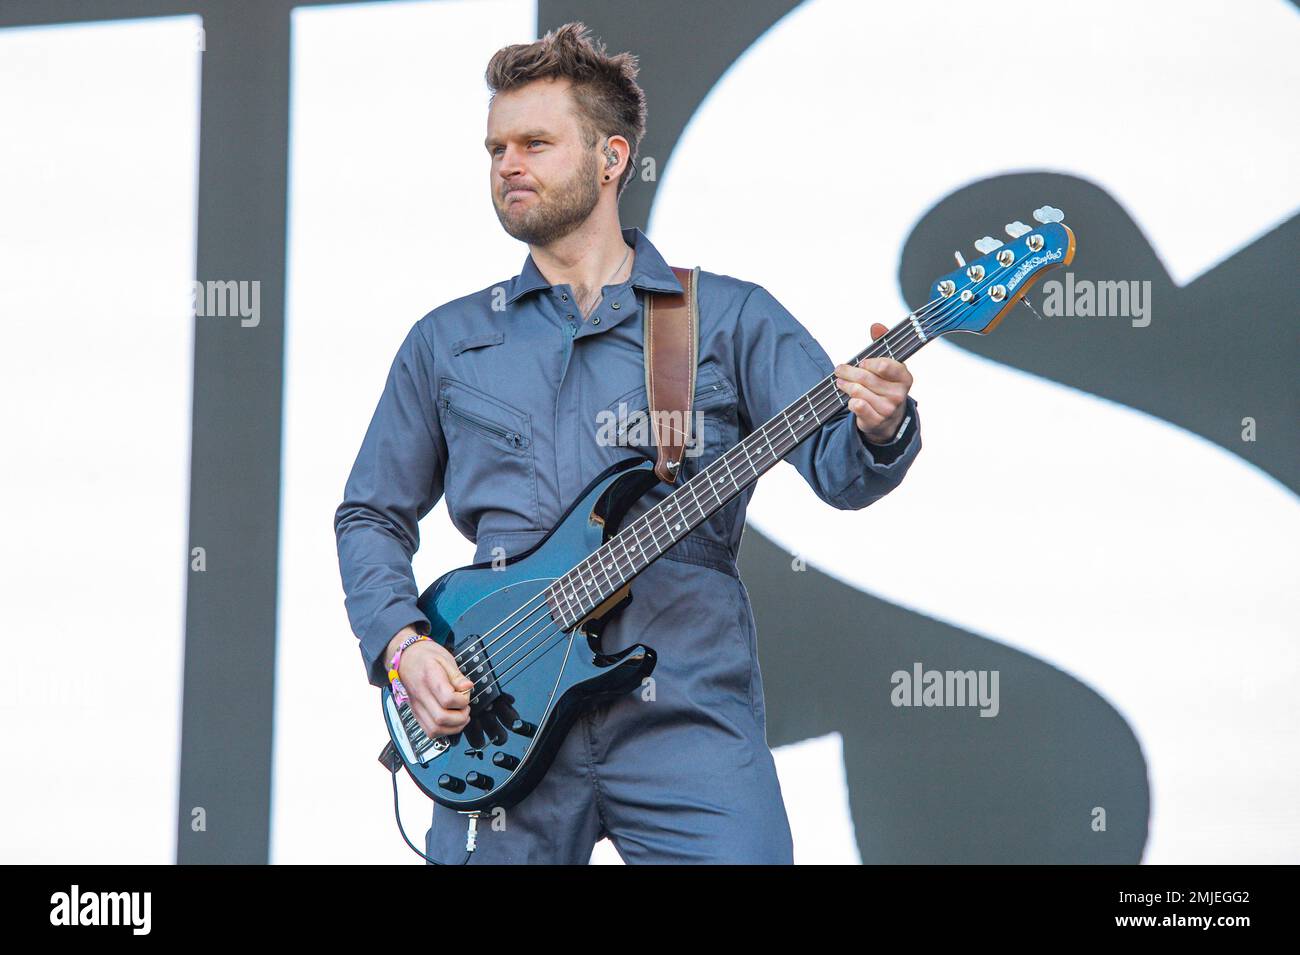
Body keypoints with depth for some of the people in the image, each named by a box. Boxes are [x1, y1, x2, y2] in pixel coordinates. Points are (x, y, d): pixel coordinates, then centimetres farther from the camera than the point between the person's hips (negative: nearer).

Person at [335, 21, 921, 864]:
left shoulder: (731, 318, 8)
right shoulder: (446, 342, 16)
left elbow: (836, 465, -1)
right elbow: (371, 514, 20)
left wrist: (877, 429, -24)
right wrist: (401, 642, 2)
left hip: (687, 709, -2)